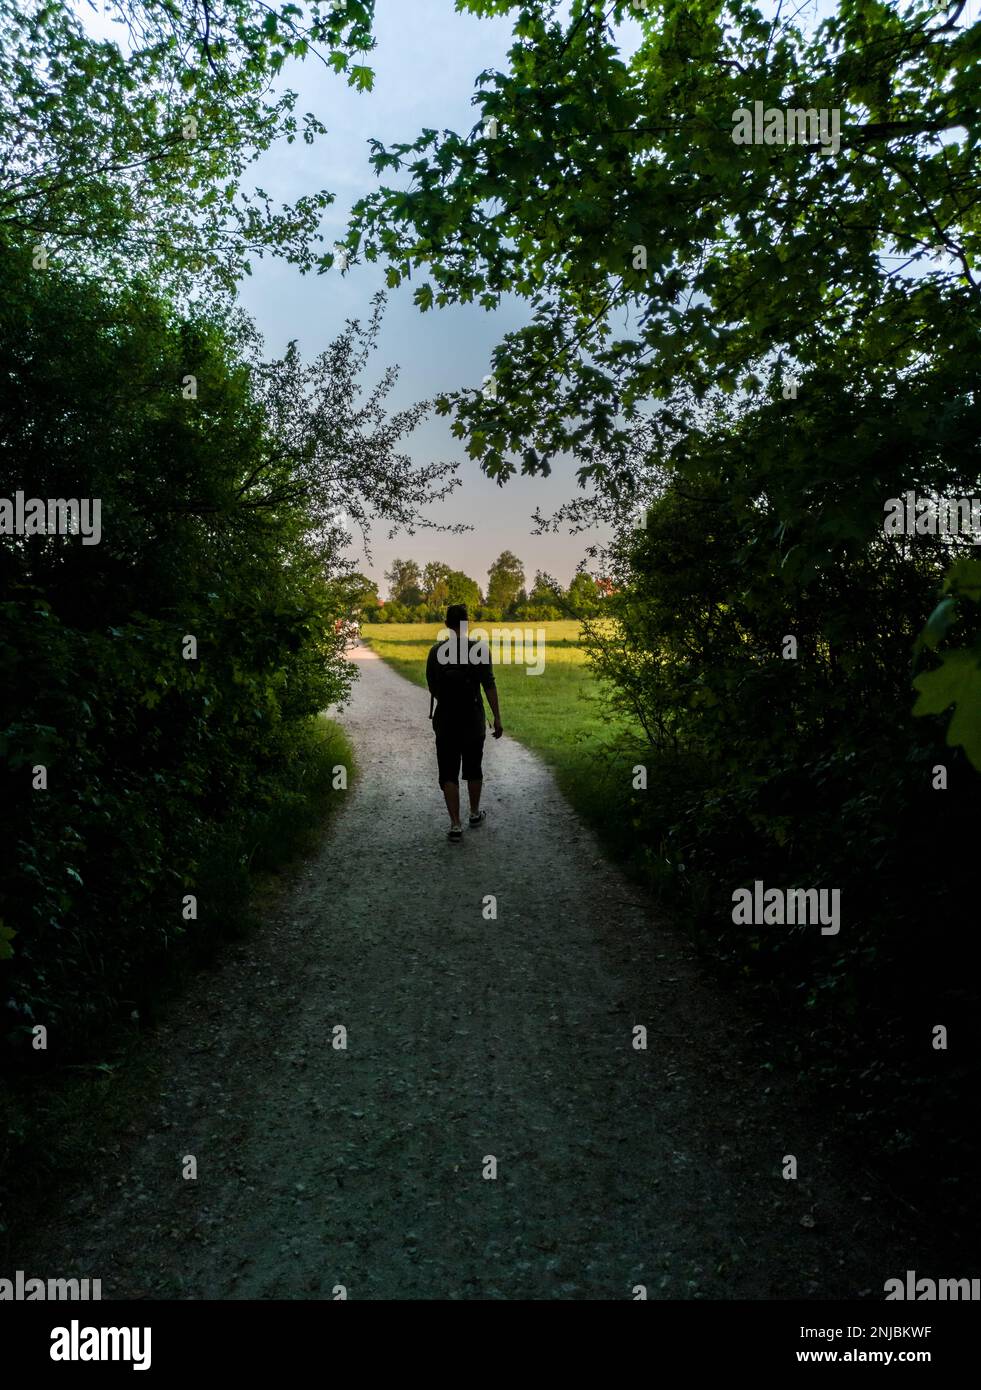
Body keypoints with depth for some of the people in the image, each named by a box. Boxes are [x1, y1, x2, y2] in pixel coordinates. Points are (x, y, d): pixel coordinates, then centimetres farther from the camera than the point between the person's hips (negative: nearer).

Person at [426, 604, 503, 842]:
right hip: (474, 720, 0)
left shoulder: (436, 651, -3)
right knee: (473, 770, 18)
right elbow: (489, 685, -10)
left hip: (445, 721, 0)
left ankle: (455, 826, -1)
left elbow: (432, 688, 6)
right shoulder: (479, 649, -8)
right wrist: (497, 717, -3)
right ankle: (475, 814, 33)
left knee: (448, 774, 4)